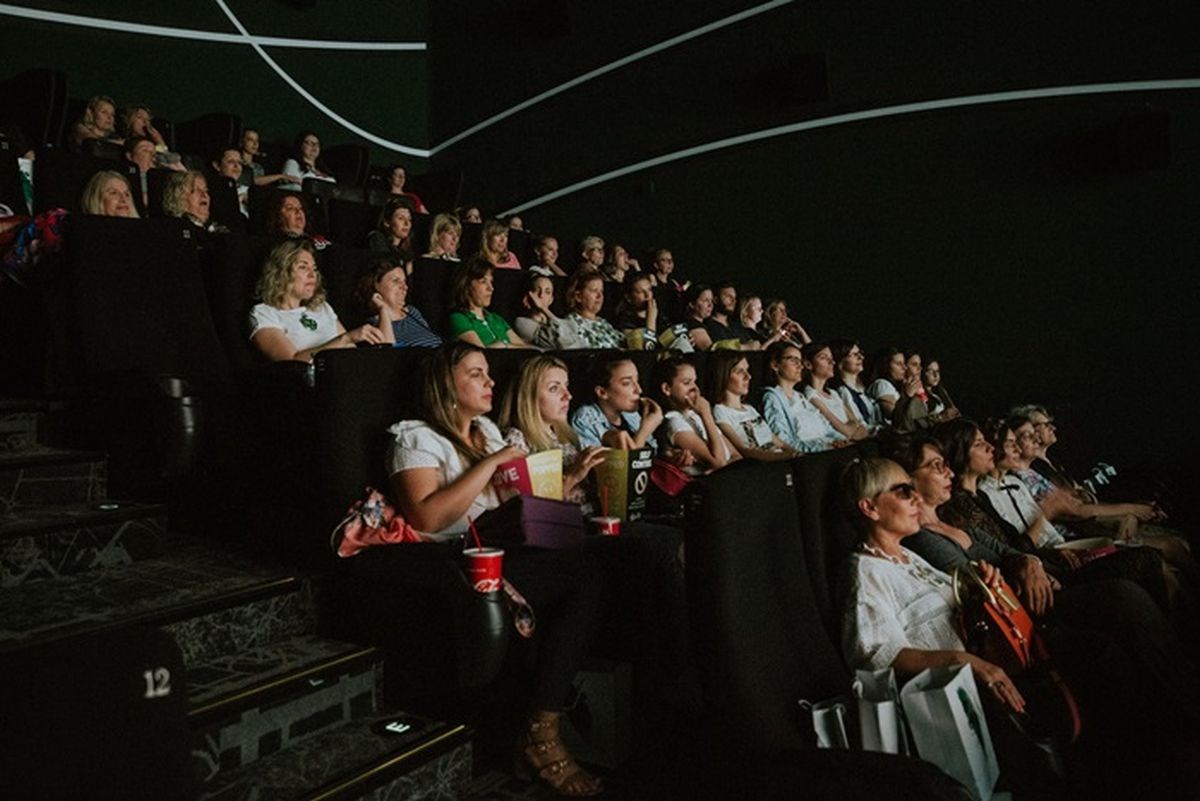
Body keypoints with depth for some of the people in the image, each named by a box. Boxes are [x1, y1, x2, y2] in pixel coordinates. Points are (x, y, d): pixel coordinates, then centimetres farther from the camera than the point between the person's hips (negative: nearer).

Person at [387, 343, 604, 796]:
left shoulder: (487, 430, 24)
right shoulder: (416, 438, -1)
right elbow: (426, 517, -18)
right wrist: (490, 465, -15)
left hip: (506, 547, 8)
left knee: (587, 572, -25)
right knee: (585, 576, -27)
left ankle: (544, 728, -22)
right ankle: (540, 738, -19)